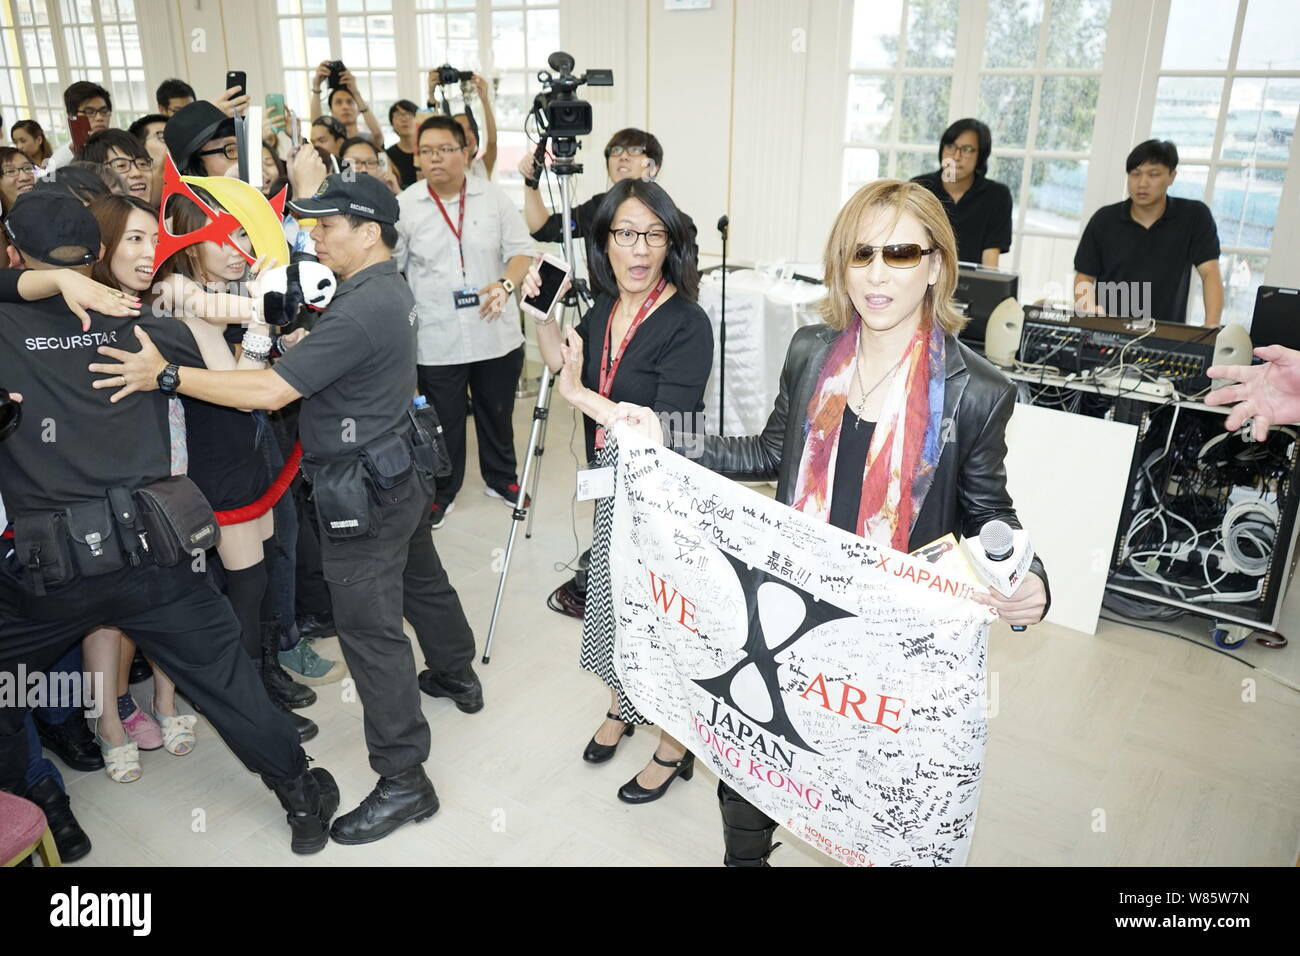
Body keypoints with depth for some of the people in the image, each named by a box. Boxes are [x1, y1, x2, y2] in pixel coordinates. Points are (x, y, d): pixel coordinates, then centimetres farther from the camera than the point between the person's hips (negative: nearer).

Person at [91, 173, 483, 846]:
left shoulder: (360, 311, -26)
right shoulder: (389, 286, 6)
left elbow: (271, 392, -28)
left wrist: (167, 375, -24)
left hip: (364, 488, -10)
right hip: (400, 467, 10)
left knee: (369, 630, -4)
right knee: (421, 578, 27)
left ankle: (403, 782, 5)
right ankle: (458, 677, 50)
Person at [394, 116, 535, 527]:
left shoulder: (494, 196, 1)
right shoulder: (404, 205, -2)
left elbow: (522, 250, 2)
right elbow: (387, 268, 2)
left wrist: (506, 283, -18)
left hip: (496, 335, 2)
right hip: (436, 342, -1)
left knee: (497, 414, 17)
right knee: (444, 422, 10)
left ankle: (500, 478, 39)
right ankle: (441, 492, 30)